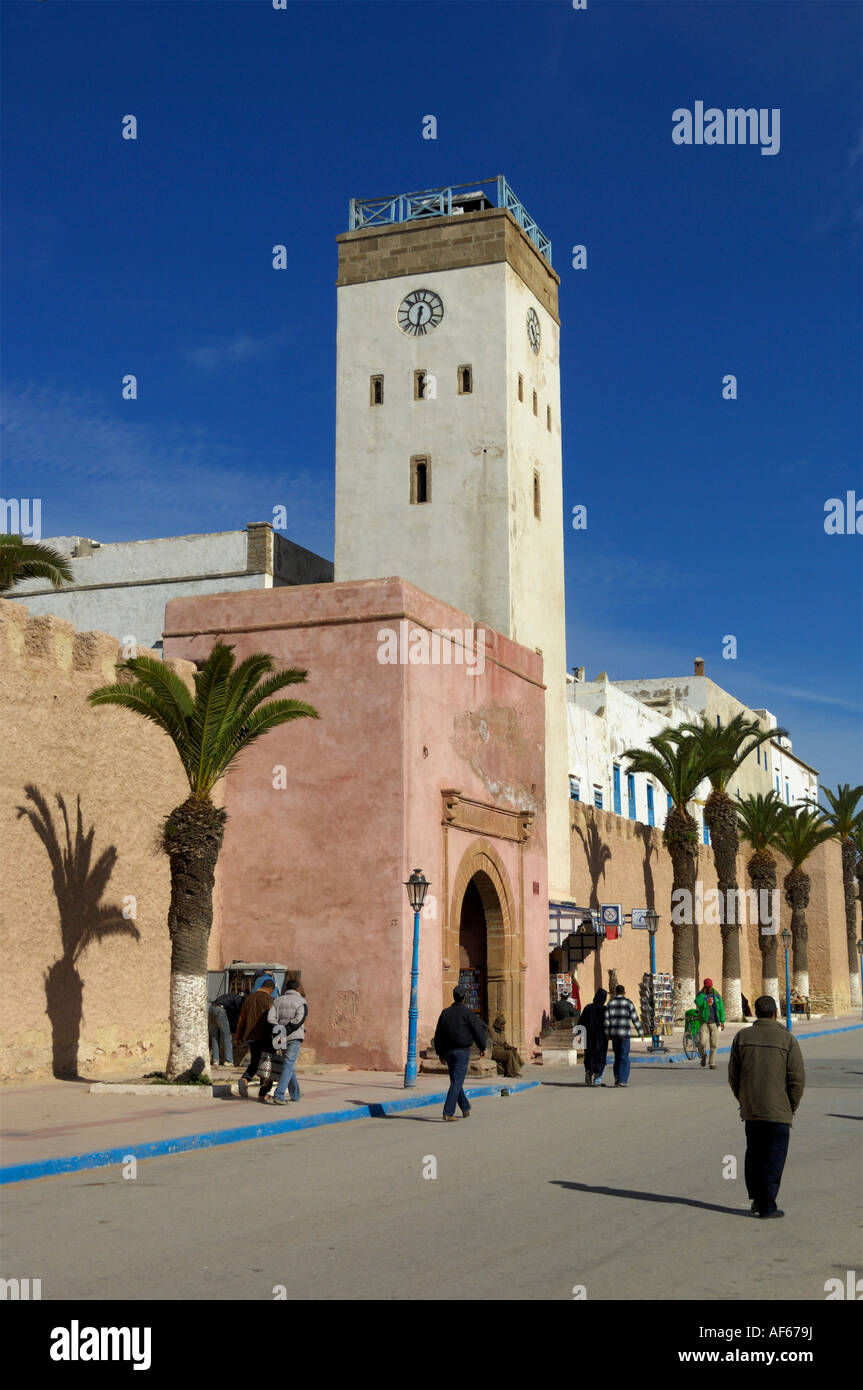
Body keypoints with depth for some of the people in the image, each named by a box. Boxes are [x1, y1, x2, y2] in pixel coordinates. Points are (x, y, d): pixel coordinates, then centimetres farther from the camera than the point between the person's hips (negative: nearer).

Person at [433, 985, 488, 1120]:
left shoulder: (445, 1012, 8)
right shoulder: (467, 1012, -8)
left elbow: (438, 1034, 11)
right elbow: (478, 1030, -9)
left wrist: (440, 1053, 18)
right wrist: (482, 1047, 6)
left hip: (448, 1052, 6)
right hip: (462, 1051, -6)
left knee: (456, 1081, 18)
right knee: (457, 1082, -6)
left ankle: (465, 1109, 28)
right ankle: (448, 1112, -14)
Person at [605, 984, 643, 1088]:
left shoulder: (610, 1003, 6)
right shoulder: (628, 1003, -2)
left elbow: (606, 1019, 3)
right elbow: (635, 1018, -3)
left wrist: (607, 1033, 8)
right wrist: (640, 1032, 4)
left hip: (614, 1033, 3)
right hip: (624, 1033, -3)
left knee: (617, 1057, 16)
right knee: (624, 1058, 1)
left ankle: (617, 1078, 10)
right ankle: (623, 1080, -4)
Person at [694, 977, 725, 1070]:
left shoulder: (717, 995, 7)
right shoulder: (700, 995, 0)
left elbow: (721, 1009, 9)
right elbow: (698, 1003, -22)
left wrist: (722, 1021, 3)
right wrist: (703, 993, -17)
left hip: (714, 1023, 2)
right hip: (704, 1023, -2)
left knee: (713, 1045, -1)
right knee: (702, 1043, -14)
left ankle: (712, 1064, 9)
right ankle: (703, 1056, 16)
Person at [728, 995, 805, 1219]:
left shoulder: (742, 1037, 0)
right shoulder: (787, 1039, -8)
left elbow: (733, 1075, 3)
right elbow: (797, 1078, -8)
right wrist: (792, 1107, 5)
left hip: (750, 1109, 3)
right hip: (778, 1111, -3)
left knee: (753, 1154, 17)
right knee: (774, 1158, 4)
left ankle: (756, 1198, 17)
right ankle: (767, 1207, 4)